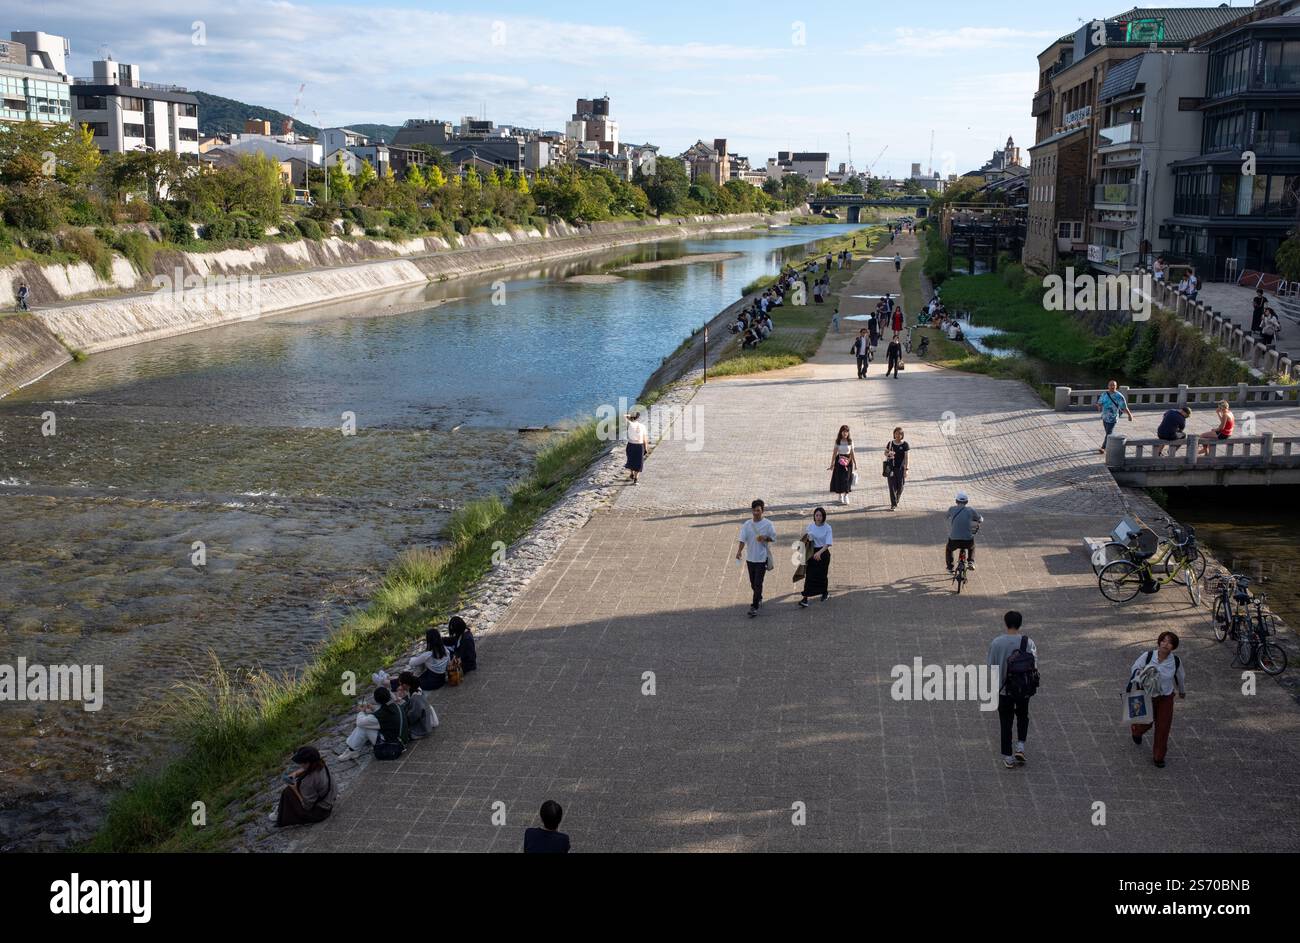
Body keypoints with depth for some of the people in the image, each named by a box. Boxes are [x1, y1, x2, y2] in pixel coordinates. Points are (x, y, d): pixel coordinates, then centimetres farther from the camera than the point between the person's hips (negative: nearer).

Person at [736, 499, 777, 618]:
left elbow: (773, 537, 2)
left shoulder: (768, 524, -7)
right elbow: (742, 539, -6)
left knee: (758, 583, -8)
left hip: (762, 558, -4)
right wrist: (739, 551, -21)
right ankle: (759, 599, 40)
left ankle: (755, 607, -4)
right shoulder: (747, 525, -1)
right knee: (753, 583, 16)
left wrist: (765, 538, -19)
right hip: (750, 558, 4)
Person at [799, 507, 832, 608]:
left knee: (822, 574, 12)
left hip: (823, 552, -2)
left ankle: (825, 593, 41)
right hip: (812, 553, 2)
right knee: (809, 575, -6)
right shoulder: (810, 526, 0)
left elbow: (827, 544, -17)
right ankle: (805, 599, -10)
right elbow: (806, 539, 12)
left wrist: (819, 552, -30)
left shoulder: (827, 528, -10)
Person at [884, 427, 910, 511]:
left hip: (900, 468, -1)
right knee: (892, 486, -5)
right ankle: (893, 504, -1)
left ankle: (896, 501, 33)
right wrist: (889, 454, -13)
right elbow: (885, 453, 12)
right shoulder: (890, 443, 1)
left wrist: (906, 469, -9)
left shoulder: (905, 444, -4)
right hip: (891, 467, 1)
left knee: (900, 486, 6)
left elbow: (906, 457, -4)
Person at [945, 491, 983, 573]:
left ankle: (950, 567, 29)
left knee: (948, 549, 34)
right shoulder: (971, 510, 2)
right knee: (972, 548, 37)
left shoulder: (952, 509, 4)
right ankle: (971, 563, 21)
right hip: (968, 541, 0)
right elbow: (980, 520, 16)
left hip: (954, 540, 0)